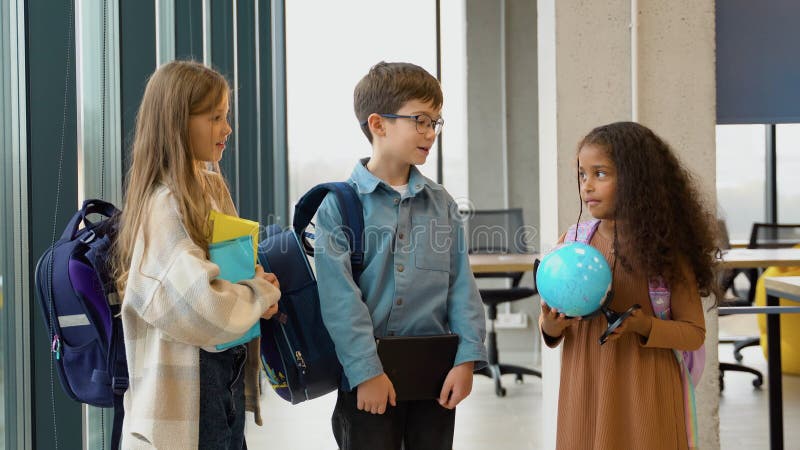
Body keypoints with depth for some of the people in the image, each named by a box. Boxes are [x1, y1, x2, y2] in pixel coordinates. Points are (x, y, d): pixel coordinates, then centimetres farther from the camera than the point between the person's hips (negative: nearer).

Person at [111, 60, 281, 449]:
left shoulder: (211, 189, 8)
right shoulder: (165, 204, -20)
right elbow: (203, 306, -30)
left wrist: (259, 286, 0)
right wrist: (261, 294, -12)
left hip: (230, 371, 9)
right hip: (189, 387, -9)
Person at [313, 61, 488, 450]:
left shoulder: (442, 205, 7)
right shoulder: (340, 203, -7)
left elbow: (461, 285, 4)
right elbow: (340, 296, -13)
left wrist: (467, 359, -6)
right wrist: (367, 371, -18)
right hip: (369, 376, -4)